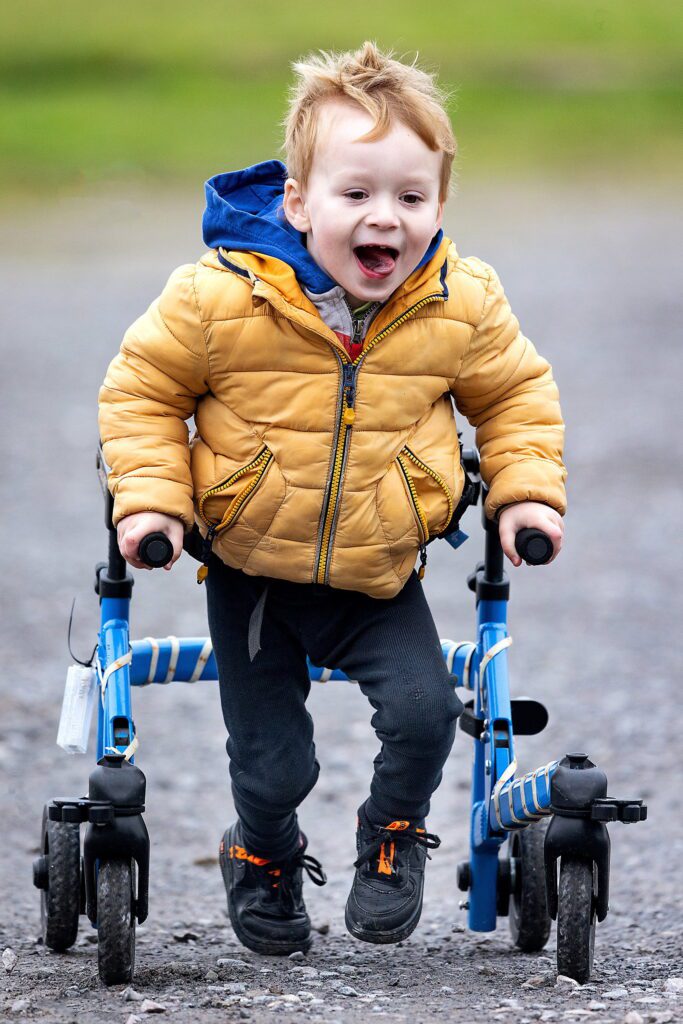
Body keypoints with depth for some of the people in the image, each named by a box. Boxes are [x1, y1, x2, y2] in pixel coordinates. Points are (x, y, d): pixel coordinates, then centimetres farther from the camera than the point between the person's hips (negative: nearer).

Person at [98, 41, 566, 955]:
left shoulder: (463, 305, -13)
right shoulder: (222, 297, -21)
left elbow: (516, 392, 6)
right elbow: (142, 387, -6)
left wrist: (527, 490, -4)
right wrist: (149, 498, -14)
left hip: (379, 573, 1)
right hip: (250, 567, -1)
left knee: (424, 708, -20)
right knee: (271, 764, 2)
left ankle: (394, 835, 12)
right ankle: (263, 859, 38)